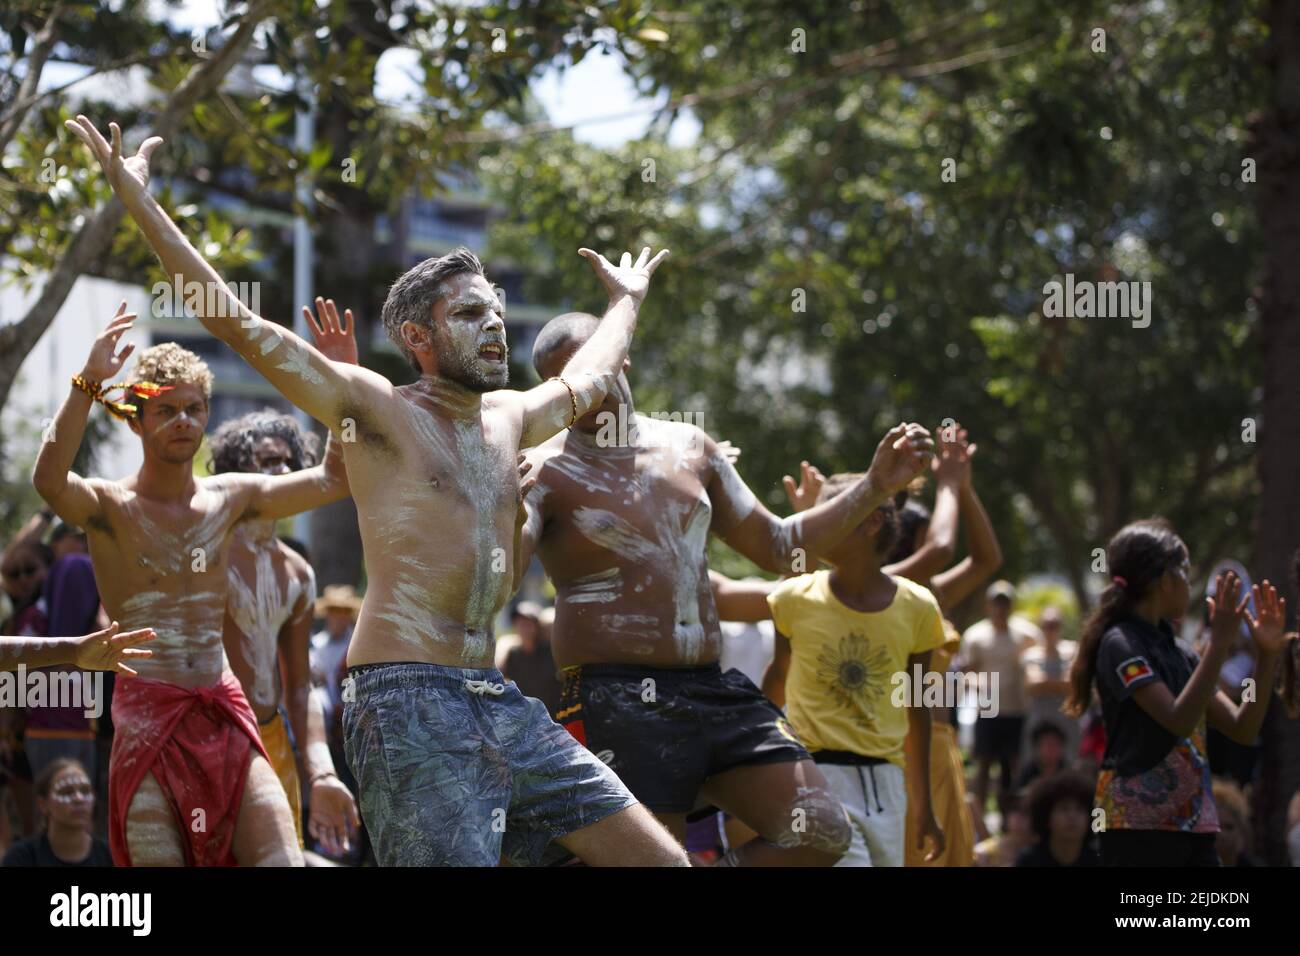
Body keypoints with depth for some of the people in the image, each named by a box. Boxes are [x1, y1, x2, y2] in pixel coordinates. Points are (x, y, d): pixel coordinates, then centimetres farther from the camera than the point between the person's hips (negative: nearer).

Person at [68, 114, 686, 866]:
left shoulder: (509, 417, 19)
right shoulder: (377, 409, -1)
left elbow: (588, 380, 42)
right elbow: (237, 322, -6)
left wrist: (627, 302, 57)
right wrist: (138, 199, -10)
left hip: (499, 703, 7)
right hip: (408, 699, -7)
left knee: (661, 860, 1)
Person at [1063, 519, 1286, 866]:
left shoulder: (1179, 655, 15)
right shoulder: (1120, 645, -9)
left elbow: (1242, 728, 13)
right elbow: (1178, 720, -21)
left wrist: (1268, 653, 3)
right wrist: (1220, 644, -23)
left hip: (1193, 824, 8)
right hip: (1140, 828, -8)